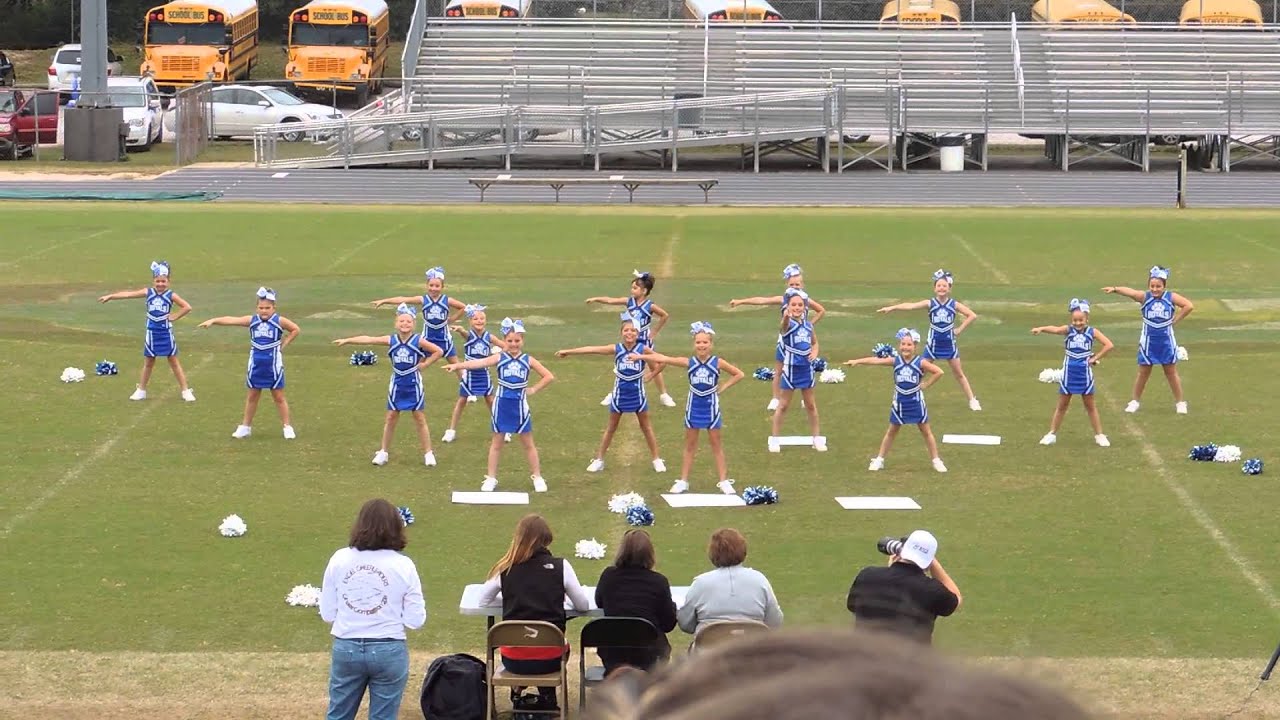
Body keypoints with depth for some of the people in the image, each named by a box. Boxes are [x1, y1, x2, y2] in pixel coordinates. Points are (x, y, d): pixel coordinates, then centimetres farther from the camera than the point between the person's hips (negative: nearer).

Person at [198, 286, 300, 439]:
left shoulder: (279, 321, -7)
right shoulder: (252, 321, -2)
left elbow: (296, 330, 2)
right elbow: (231, 320, -10)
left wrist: (283, 345, -4)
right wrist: (213, 321, -19)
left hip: (273, 366, -3)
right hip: (255, 365, 3)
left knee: (279, 397, 5)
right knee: (252, 396, 13)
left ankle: (287, 427, 14)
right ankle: (245, 427, 22)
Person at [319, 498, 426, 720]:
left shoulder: (339, 560, -4)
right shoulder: (403, 566, -9)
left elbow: (327, 614, 0)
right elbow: (415, 620, -7)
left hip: (346, 649, 2)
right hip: (389, 651, -2)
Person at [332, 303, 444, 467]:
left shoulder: (418, 341, -11)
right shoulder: (392, 340, -3)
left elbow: (439, 351, -10)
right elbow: (368, 339, -3)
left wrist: (425, 364, -12)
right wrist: (347, 341, -3)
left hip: (413, 385, -3)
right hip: (397, 385, 3)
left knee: (420, 419, 4)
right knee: (390, 418, 9)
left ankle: (428, 454, 12)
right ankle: (383, 452, 18)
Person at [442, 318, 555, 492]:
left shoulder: (528, 360, -1)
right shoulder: (500, 358, -4)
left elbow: (549, 376, 4)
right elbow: (480, 363, -19)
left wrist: (533, 390, -3)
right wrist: (457, 365, -33)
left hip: (519, 405, 0)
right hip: (502, 404, 0)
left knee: (528, 443, 9)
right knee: (496, 443, 8)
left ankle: (537, 477, 19)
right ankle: (491, 478, 15)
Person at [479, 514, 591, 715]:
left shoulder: (506, 569, -1)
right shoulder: (560, 567, -5)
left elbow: (483, 601, 11)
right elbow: (583, 606, 2)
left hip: (513, 659, 1)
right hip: (549, 658, -1)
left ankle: (518, 691, 33)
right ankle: (547, 698, 37)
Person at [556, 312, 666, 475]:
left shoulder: (643, 349, -12)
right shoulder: (616, 349, -9)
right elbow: (592, 349, -11)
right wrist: (568, 351, -12)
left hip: (637, 394, -1)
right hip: (620, 394, 1)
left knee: (646, 427, 10)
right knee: (611, 427, 12)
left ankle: (656, 460, 19)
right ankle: (599, 460, 19)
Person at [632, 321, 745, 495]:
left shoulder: (718, 362, -8)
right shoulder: (689, 363, -6)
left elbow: (739, 374, 2)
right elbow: (663, 359, -11)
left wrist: (722, 388, -5)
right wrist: (641, 356, -16)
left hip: (711, 407, -1)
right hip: (694, 407, 1)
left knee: (716, 444, 6)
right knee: (690, 445, 9)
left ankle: (724, 481, 11)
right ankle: (683, 481, 14)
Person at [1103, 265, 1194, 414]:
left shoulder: (1171, 297, -8)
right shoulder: (1144, 297, -10)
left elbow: (1189, 306, -11)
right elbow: (1129, 292, -27)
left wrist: (1175, 320, -11)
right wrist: (1115, 289, -43)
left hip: (1166, 341, 0)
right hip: (1148, 341, 0)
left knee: (1171, 372, 10)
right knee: (1143, 372, 8)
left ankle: (1180, 402, 20)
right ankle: (1135, 401, 22)